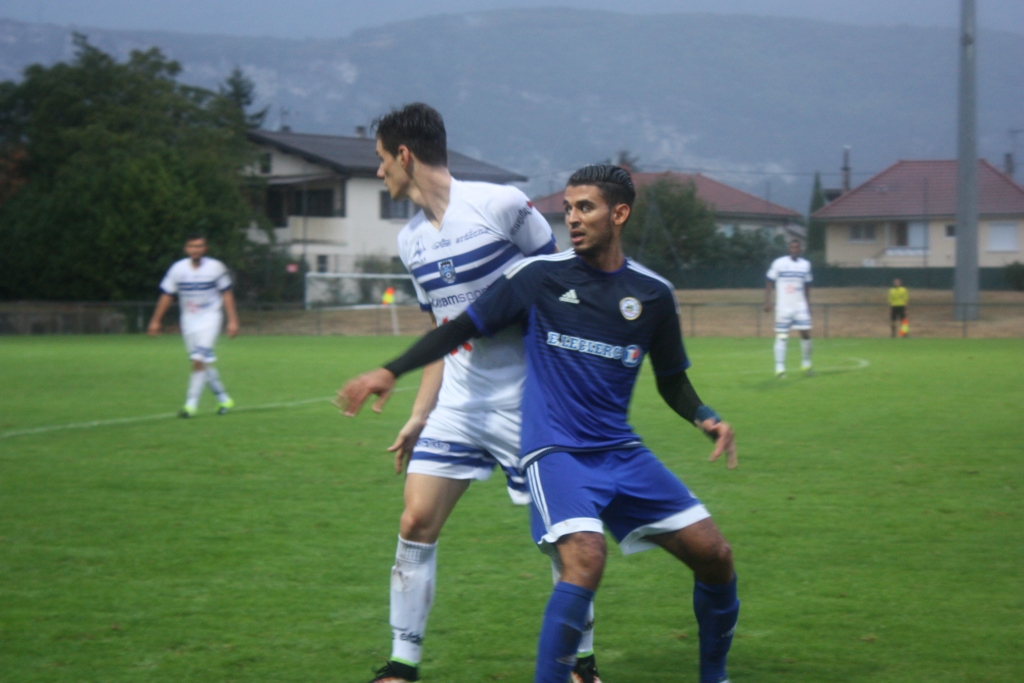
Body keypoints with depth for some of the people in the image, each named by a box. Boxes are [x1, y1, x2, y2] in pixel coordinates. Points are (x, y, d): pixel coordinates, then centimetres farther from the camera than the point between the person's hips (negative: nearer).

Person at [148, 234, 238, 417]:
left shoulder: (216, 268, -7)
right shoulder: (178, 269, -2)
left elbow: (226, 294, 1)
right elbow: (166, 296, 5)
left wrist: (233, 320, -1)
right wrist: (155, 321, 5)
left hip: (210, 318, -3)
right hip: (189, 320, 3)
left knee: (199, 360, -16)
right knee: (203, 363, 6)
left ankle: (191, 404, -13)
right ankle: (223, 399, 21)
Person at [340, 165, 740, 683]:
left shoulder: (653, 294, 6)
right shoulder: (539, 276, -3)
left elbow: (672, 379, 17)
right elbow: (464, 327, 1)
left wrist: (705, 419, -3)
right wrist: (390, 371, -8)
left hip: (620, 451, 4)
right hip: (555, 450, -4)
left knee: (714, 555, 1)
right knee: (586, 558, -30)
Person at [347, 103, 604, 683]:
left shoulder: (500, 204, -12)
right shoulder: (412, 240, 9)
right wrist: (419, 416, 13)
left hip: (527, 399, -6)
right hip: (458, 402, 6)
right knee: (417, 522, -3)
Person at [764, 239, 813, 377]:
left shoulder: (805, 265, 8)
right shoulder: (779, 263, -3)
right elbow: (769, 283, 0)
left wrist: (808, 305, 15)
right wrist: (767, 301, -7)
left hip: (800, 307, 3)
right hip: (783, 307, -3)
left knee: (805, 333, -4)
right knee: (781, 336, -4)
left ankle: (806, 363, 13)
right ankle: (779, 367, -1)